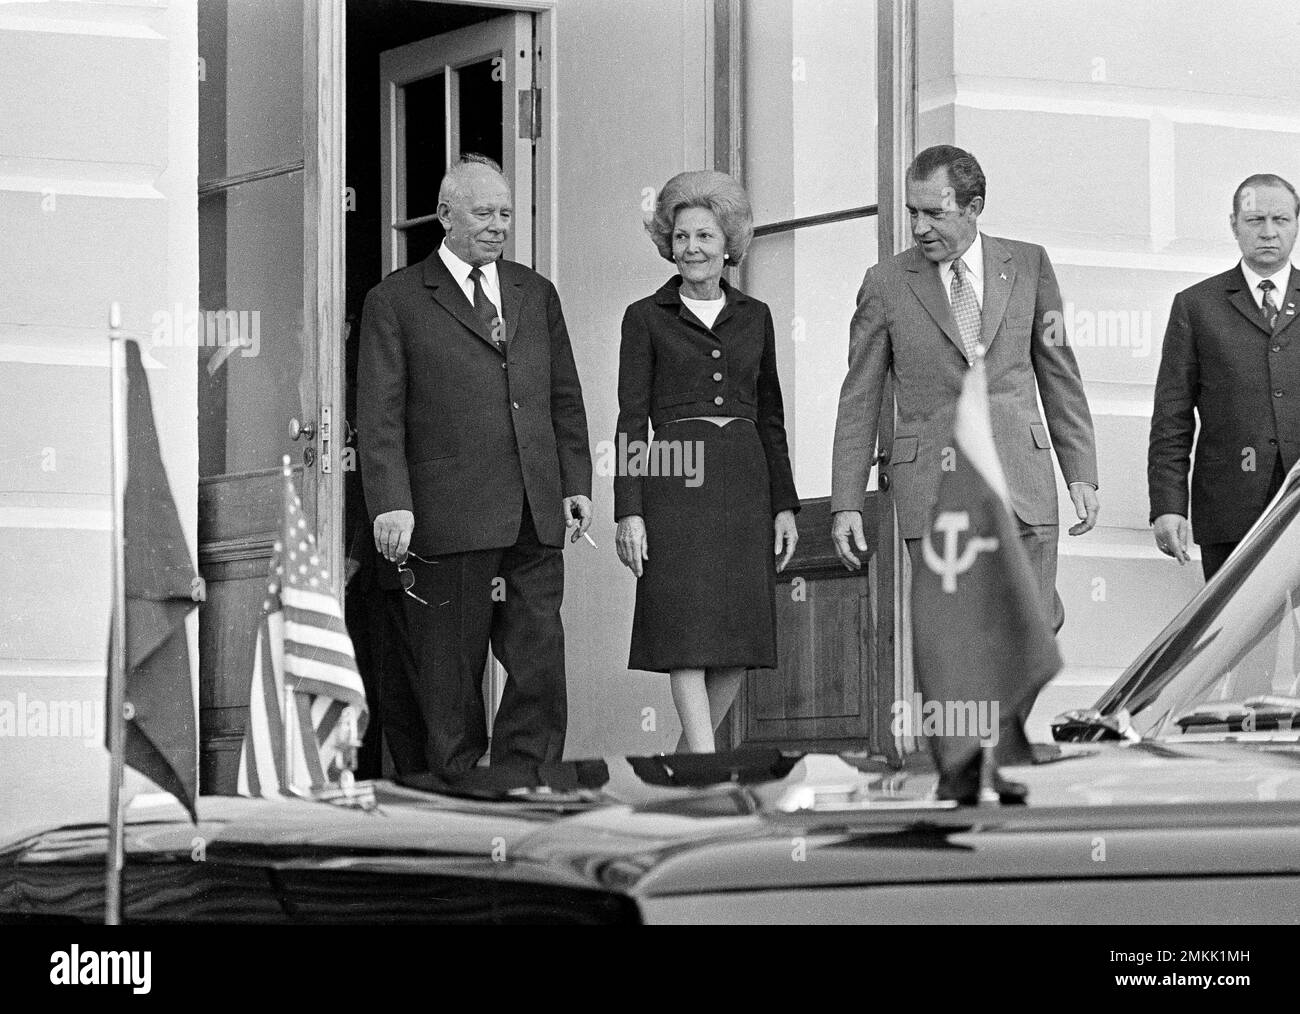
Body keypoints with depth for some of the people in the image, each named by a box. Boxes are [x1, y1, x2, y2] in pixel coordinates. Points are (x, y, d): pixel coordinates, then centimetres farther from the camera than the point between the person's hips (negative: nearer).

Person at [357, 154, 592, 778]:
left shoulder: (536, 294, 19)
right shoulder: (395, 301, 4)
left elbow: (565, 398, 21)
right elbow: (379, 414, -3)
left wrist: (576, 482, 10)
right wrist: (391, 503, -13)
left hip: (535, 516, 4)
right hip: (447, 514, -4)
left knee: (542, 667, -2)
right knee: (449, 677, -1)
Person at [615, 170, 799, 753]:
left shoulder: (754, 317, 14)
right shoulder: (646, 317, 4)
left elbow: (769, 418, 16)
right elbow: (631, 420, 0)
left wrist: (784, 505, 9)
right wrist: (628, 512, -8)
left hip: (744, 484, 4)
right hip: (675, 483, -4)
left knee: (741, 639, 2)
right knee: (689, 632, -11)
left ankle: (684, 760, 17)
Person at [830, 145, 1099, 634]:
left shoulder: (1029, 264, 7)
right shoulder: (885, 283, 3)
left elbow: (1060, 377, 11)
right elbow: (858, 402, 5)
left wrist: (1082, 476, 5)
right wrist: (846, 504, -1)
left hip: (1021, 486, 1)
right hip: (932, 491, -1)